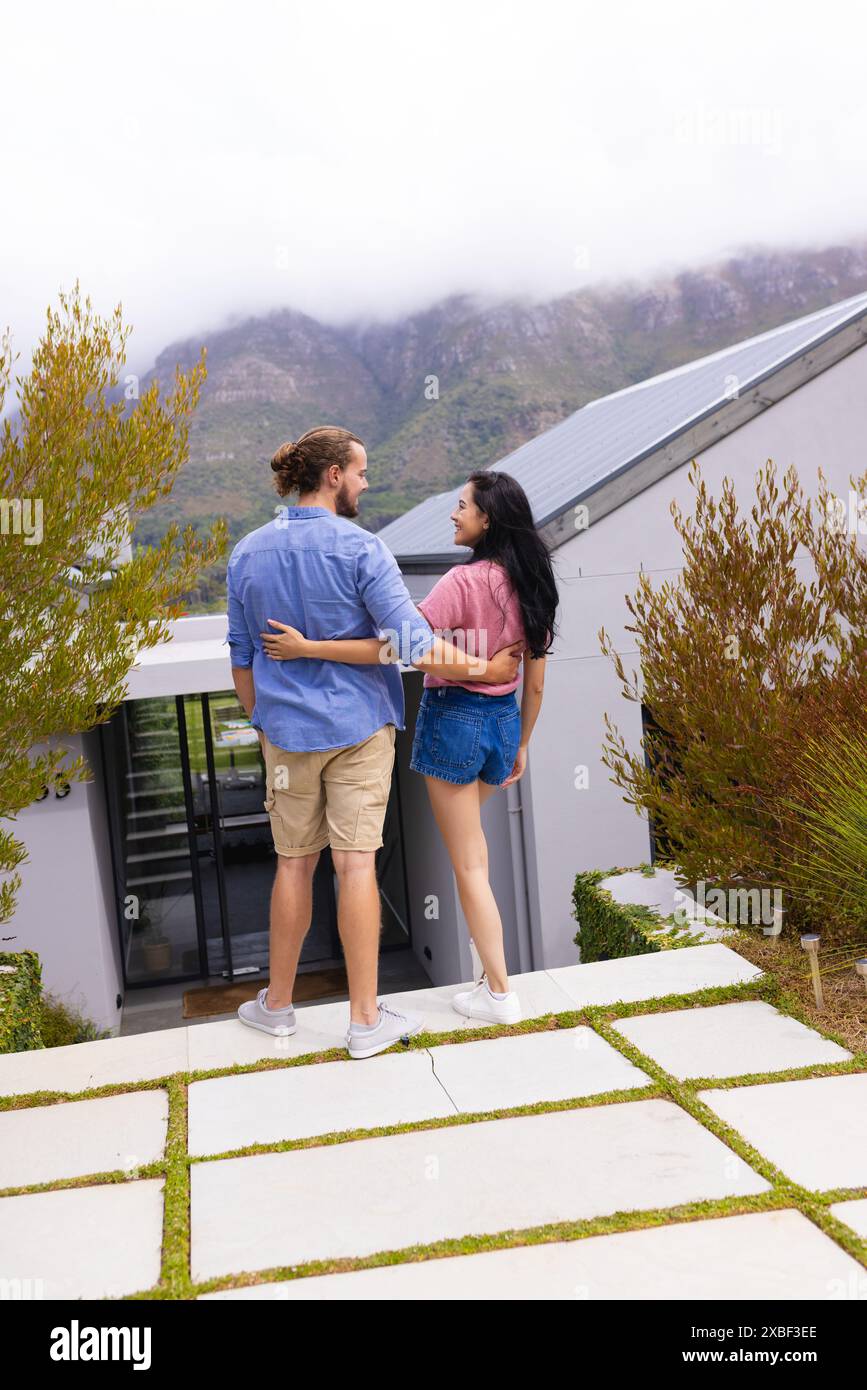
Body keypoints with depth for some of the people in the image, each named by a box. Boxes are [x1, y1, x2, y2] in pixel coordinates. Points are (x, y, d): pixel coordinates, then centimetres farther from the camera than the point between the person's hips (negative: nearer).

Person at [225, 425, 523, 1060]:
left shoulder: (247, 553, 3)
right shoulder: (360, 548, -12)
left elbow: (241, 660, 9)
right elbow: (412, 642, -17)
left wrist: (262, 722, 20)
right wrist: (484, 668, -6)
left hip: (287, 731, 4)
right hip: (358, 727, -4)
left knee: (294, 863, 14)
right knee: (356, 863, 0)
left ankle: (278, 1003, 26)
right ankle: (366, 1018, 8)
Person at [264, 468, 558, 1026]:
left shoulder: (464, 580, -19)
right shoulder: (530, 583, 3)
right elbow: (535, 682, 8)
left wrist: (308, 648, -25)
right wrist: (520, 745, 20)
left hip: (455, 717, -7)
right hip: (505, 719, 8)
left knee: (469, 862, 4)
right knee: (467, 840, 26)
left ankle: (500, 993, 13)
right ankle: (493, 973, 35)